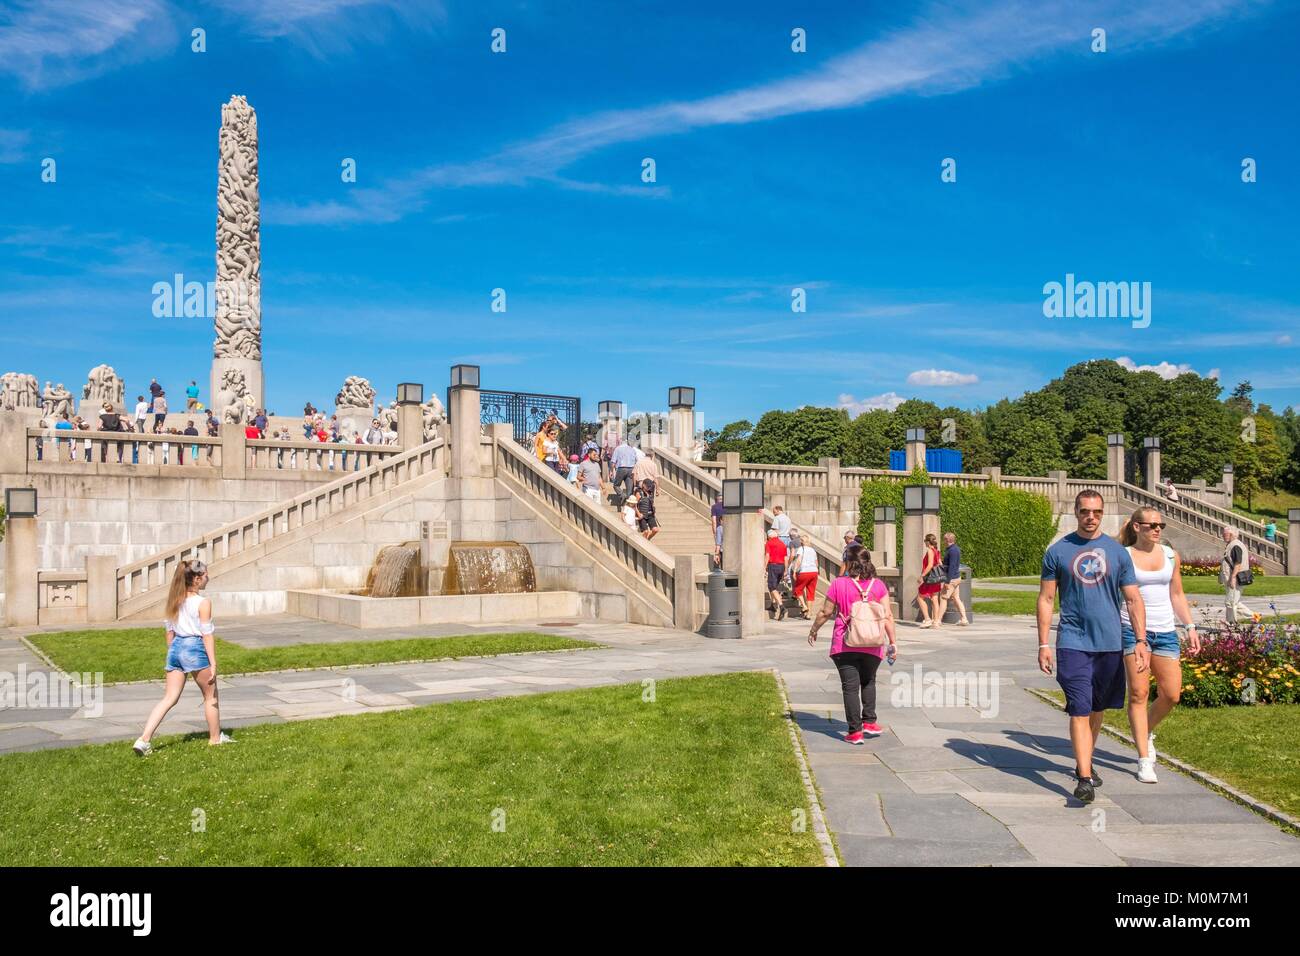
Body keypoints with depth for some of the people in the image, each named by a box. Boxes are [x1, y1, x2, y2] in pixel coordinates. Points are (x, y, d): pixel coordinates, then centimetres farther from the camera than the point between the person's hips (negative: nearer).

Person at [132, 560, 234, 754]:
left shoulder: (175, 601, 8)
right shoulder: (203, 602, -12)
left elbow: (170, 630, 13)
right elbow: (207, 634, -13)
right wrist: (213, 663, -12)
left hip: (176, 647, 6)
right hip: (195, 649, -6)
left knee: (169, 698, 7)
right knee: (211, 696, 13)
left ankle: (144, 739, -6)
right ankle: (215, 738, 26)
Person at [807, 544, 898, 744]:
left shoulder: (838, 584, -6)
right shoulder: (878, 585, -1)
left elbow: (825, 612, 0)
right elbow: (888, 616, -3)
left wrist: (813, 630, 15)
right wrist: (893, 641, 4)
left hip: (844, 645, -2)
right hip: (871, 645, 2)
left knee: (850, 686, 3)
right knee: (868, 682, 23)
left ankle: (854, 731, 2)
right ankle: (869, 722, 20)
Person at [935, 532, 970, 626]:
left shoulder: (952, 550, -19)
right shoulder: (956, 549, 12)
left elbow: (952, 566, -24)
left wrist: (948, 581, -25)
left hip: (952, 578, -10)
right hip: (956, 577, 10)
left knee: (943, 598, -4)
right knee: (957, 598, 11)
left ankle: (938, 620, 0)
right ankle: (964, 619, 10)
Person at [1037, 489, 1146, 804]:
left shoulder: (1117, 551, 5)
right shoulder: (1058, 551, 1)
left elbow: (1134, 600, 6)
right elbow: (1046, 599, 3)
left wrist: (1141, 641, -3)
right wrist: (1043, 644, -2)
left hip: (1110, 643, 3)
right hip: (1073, 643, -3)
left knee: (1098, 708, 15)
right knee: (1080, 710, -9)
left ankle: (1085, 763, 33)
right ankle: (1084, 778, -10)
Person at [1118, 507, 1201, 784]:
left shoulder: (1171, 556, 11)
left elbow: (1177, 595, 18)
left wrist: (1191, 628, 11)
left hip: (1165, 631, 4)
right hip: (1133, 629, -4)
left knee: (1171, 695, 0)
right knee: (1139, 693, -4)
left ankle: (1146, 731, 31)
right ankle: (1144, 760, 1)